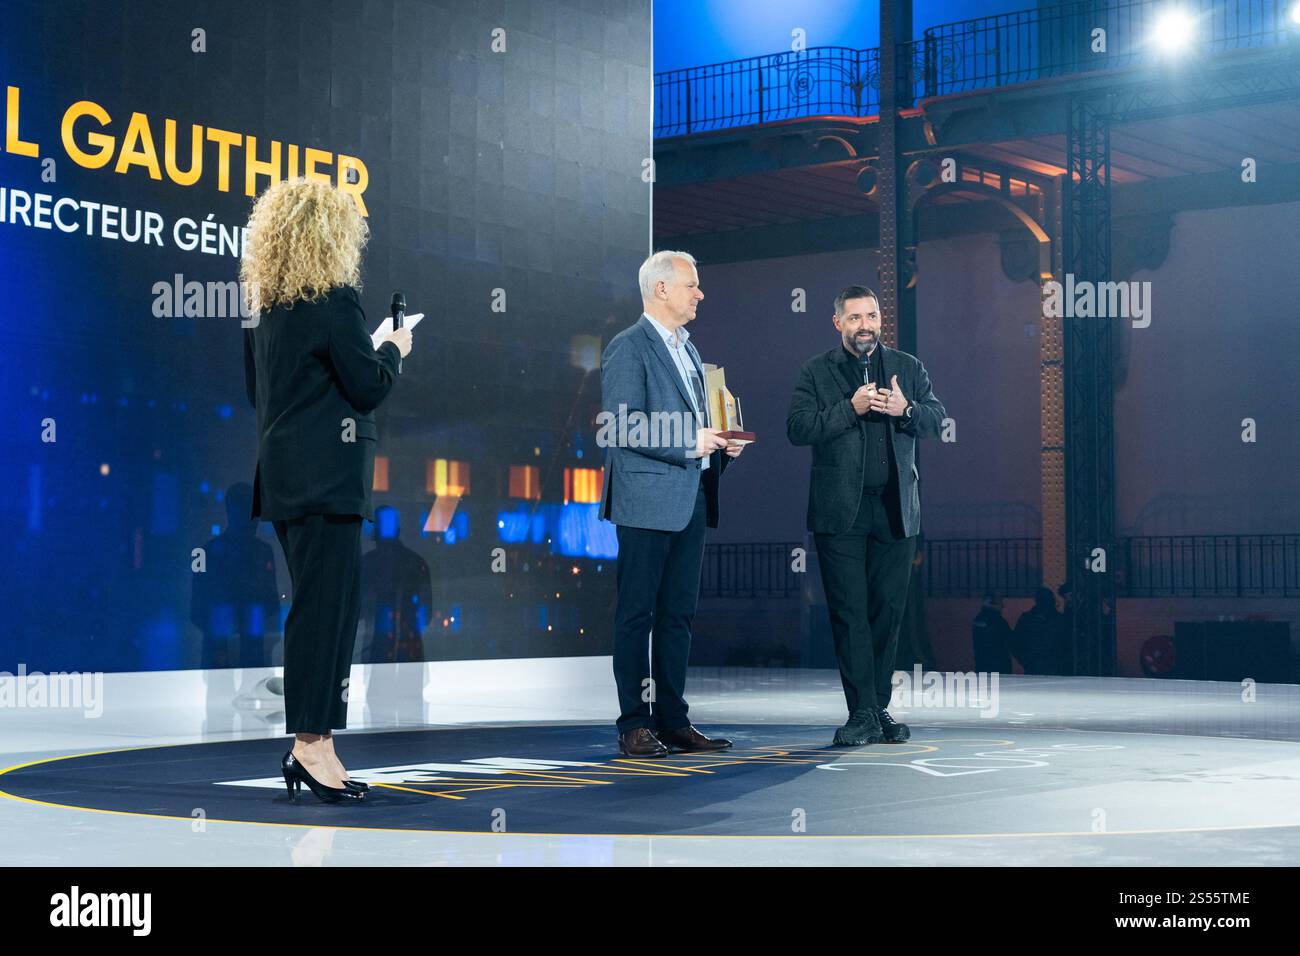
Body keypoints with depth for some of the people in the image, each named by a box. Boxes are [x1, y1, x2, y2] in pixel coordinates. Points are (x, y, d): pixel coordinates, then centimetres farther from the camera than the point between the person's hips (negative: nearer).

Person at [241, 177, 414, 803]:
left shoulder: (266, 305, 13)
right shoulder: (335, 301, -12)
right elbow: (369, 386, -13)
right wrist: (394, 349, 7)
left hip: (285, 473, 9)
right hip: (326, 475, -9)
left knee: (320, 603, 13)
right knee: (327, 603, -6)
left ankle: (307, 745, 17)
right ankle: (312, 743, -4)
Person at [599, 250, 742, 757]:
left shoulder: (686, 349, 20)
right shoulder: (628, 347, -7)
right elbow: (622, 425, -16)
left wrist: (720, 443, 8)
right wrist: (688, 443, -16)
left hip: (691, 501, 9)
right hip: (648, 501, -9)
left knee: (678, 615, 10)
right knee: (636, 615, -3)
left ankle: (673, 721, 15)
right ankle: (635, 726, 0)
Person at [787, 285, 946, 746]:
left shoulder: (908, 367, 13)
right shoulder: (816, 372, 4)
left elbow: (936, 417, 7)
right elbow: (798, 428, -7)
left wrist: (906, 409, -13)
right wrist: (850, 407, -16)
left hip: (895, 510, 2)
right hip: (840, 512, -2)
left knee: (887, 609, 5)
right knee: (850, 612, -3)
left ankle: (879, 708, 15)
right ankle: (862, 714, 0)